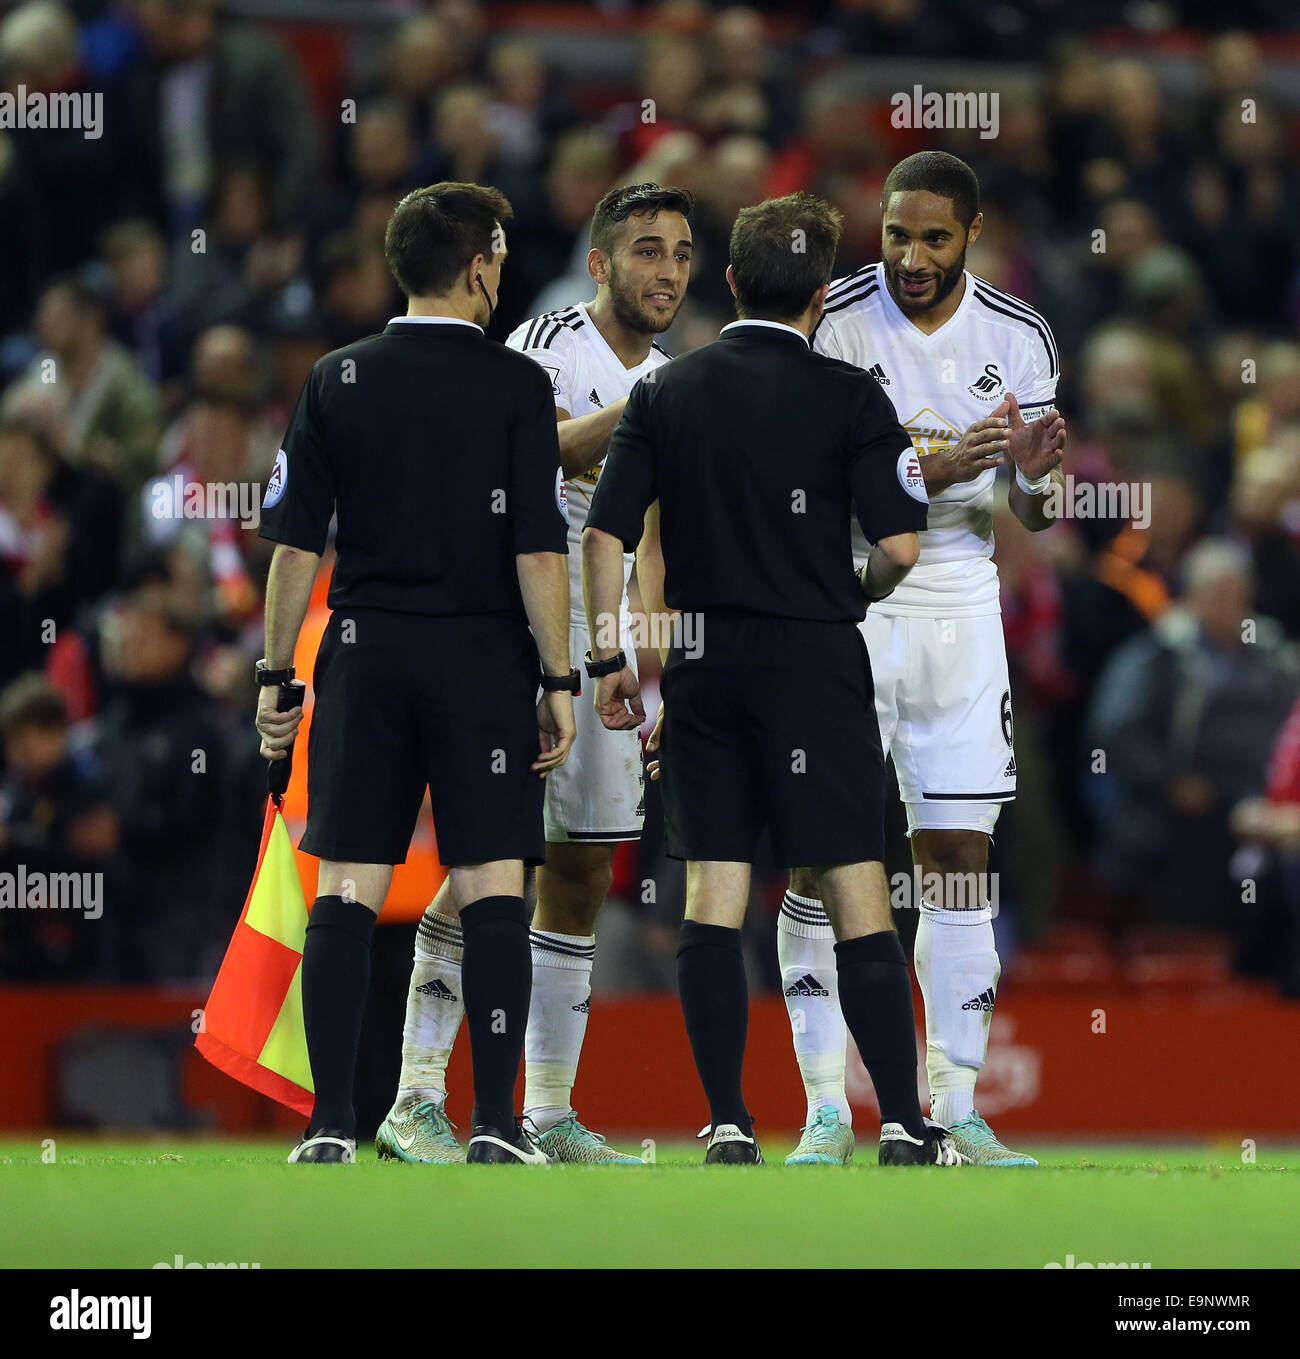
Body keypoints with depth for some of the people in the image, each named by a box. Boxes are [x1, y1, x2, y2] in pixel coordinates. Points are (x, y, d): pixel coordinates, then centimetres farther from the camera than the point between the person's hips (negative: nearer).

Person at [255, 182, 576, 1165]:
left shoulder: (338, 381, 4)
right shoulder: (514, 385, -4)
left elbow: (297, 541, 3)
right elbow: (540, 549, -7)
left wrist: (275, 676, 9)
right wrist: (559, 681, -2)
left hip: (364, 658, 2)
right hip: (483, 659, -2)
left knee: (346, 892, 3)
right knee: (492, 890, 0)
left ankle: (332, 1126, -2)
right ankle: (496, 1125, -5)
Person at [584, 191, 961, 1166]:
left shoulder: (667, 393, 5)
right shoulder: (847, 397, -5)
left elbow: (607, 535, 2)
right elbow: (901, 545, -11)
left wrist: (610, 661, 8)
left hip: (703, 664, 3)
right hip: (814, 664, -3)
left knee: (713, 896, 5)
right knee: (857, 893, -1)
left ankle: (729, 1126, 2)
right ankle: (903, 1128, -3)